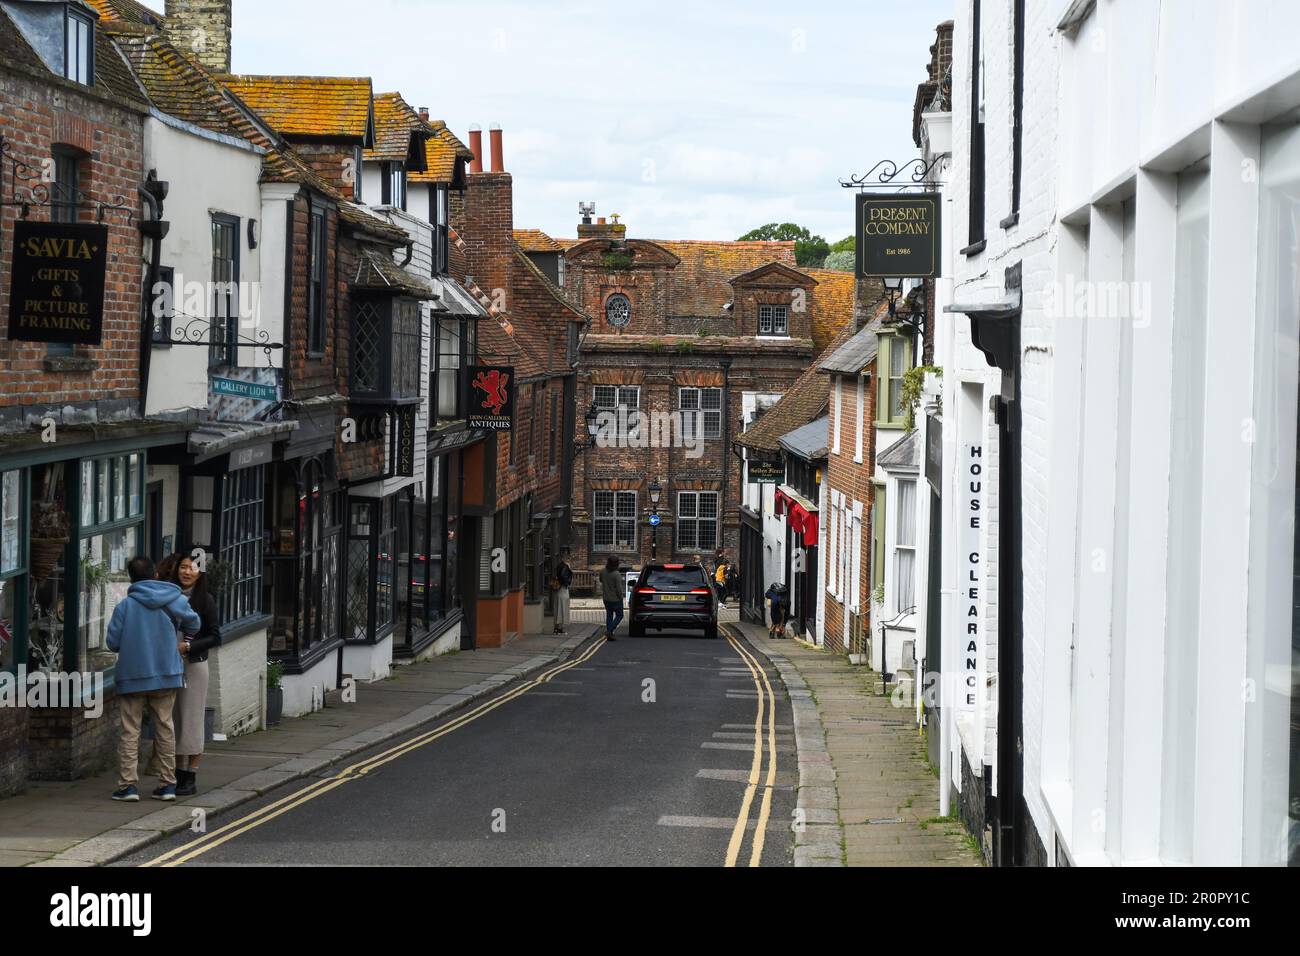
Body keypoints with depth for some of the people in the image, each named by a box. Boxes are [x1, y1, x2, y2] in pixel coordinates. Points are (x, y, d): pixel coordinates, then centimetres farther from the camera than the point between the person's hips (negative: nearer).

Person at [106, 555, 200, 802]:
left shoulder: (125, 606, -9)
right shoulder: (175, 601, -1)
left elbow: (113, 643, -8)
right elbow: (194, 626, 13)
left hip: (132, 677, -2)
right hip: (167, 673, 2)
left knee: (130, 731, 3)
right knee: (165, 728, 11)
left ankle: (128, 784, -2)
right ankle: (168, 784, 12)